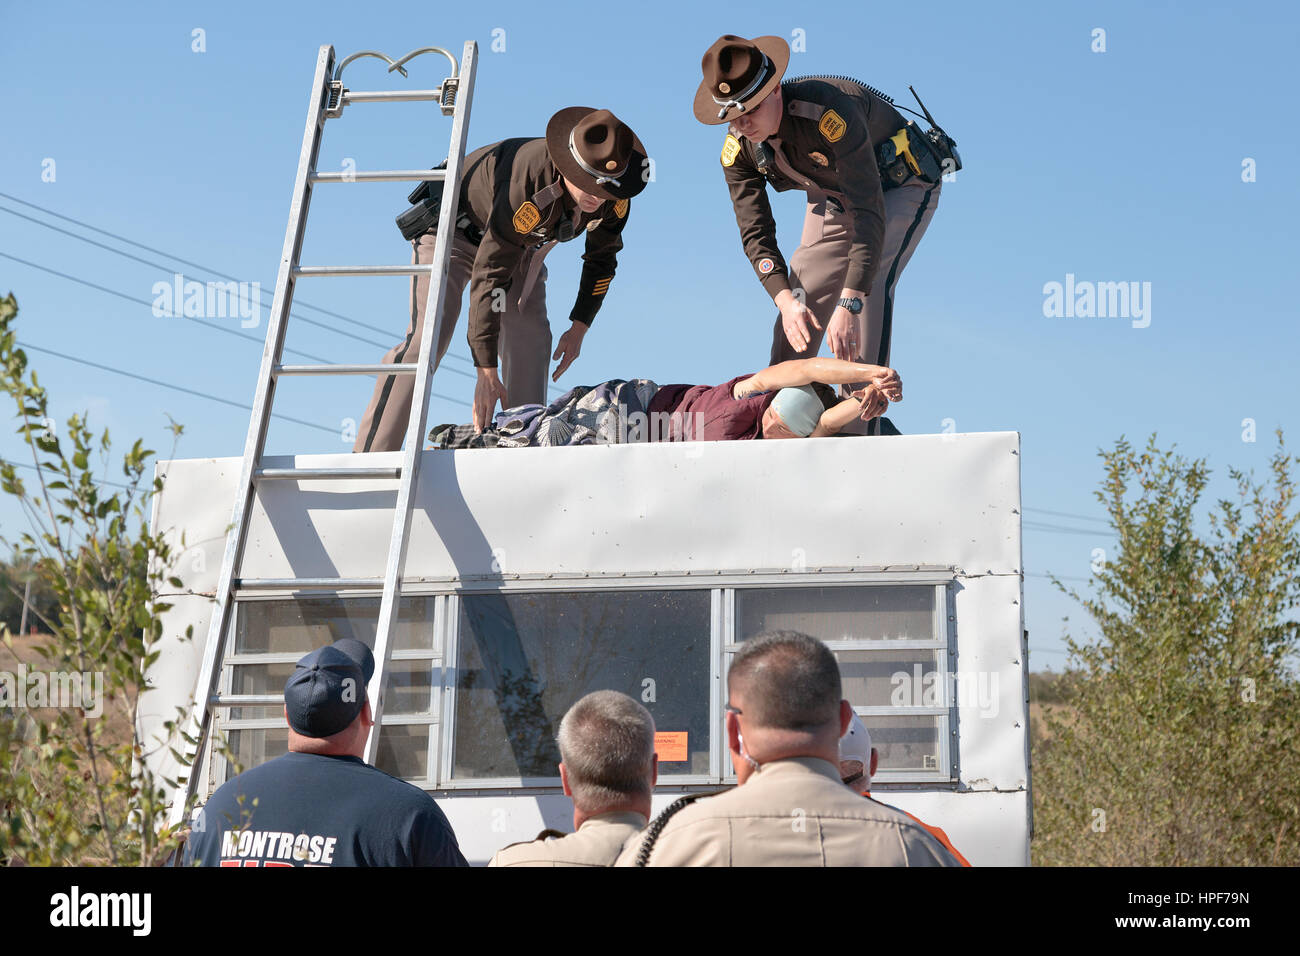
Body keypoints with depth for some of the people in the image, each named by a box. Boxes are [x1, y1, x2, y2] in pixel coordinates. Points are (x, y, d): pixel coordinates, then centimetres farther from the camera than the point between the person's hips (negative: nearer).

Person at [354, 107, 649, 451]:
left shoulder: (615, 197, -24)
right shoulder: (526, 189, -43)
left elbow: (603, 257, -2)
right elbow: (488, 275, -39)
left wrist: (579, 327, -8)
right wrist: (486, 373, -39)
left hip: (521, 241, 7)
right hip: (456, 226, -7)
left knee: (531, 341, -8)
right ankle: (369, 455, -23)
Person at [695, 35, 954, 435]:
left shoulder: (829, 111, -40)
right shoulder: (738, 150, -19)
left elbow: (869, 213, -43)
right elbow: (756, 233, -16)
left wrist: (849, 304, -51)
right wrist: (785, 300, -34)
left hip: (899, 187, -6)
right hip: (833, 197, 7)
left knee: (871, 281, -28)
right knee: (801, 297, -3)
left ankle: (864, 422, -27)